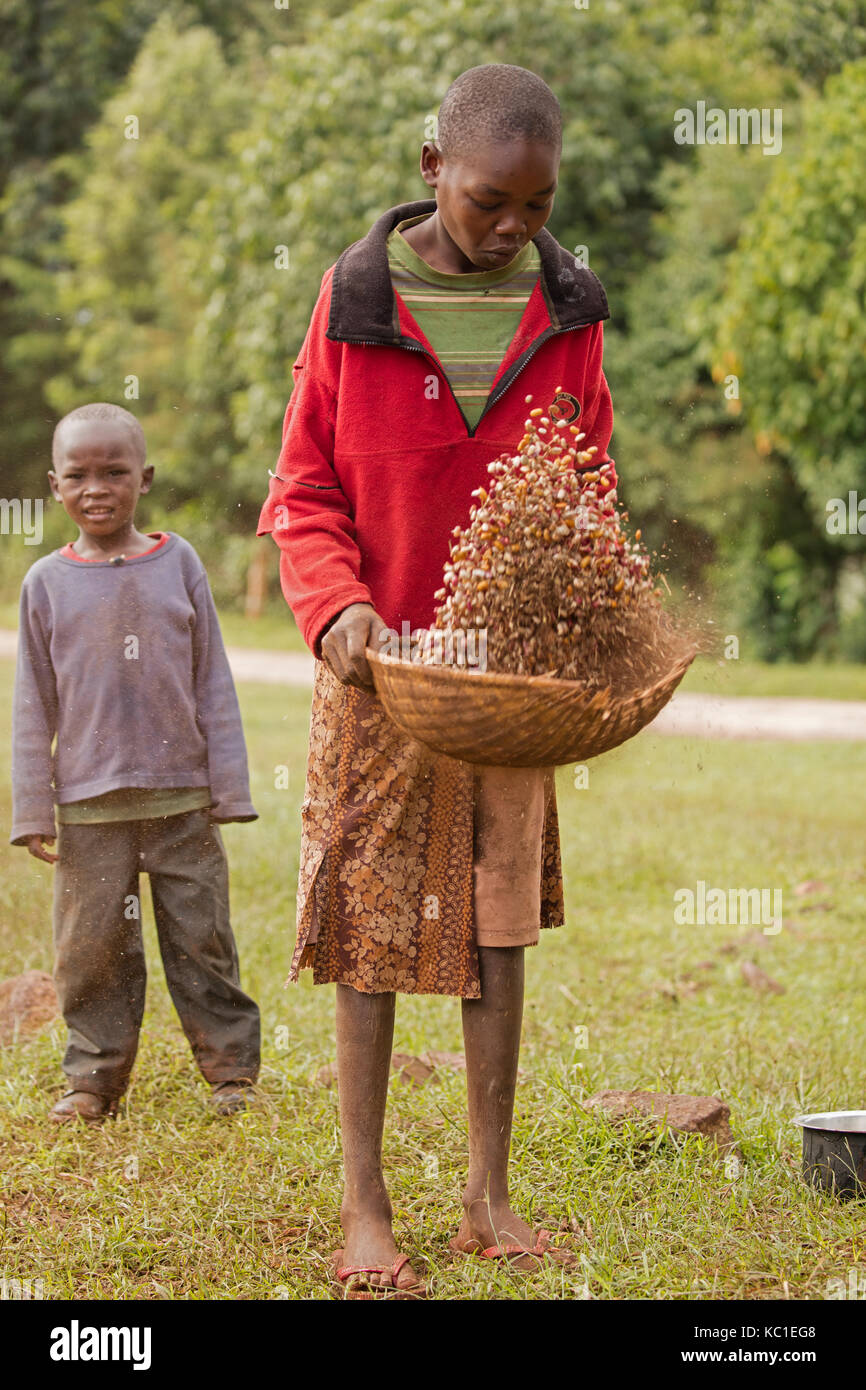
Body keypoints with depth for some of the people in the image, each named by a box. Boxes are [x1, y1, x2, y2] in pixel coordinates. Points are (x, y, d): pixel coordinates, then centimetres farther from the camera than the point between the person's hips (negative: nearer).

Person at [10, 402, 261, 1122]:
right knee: (93, 946, 4)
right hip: (88, 803, 0)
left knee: (202, 938, 5)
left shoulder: (178, 563, 2)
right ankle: (94, 1078, 17)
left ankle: (232, 1067, 16)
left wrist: (228, 787, 3)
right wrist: (33, 810, 2)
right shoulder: (47, 582, 2)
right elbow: (34, 705, 5)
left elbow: (213, 684, 5)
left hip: (183, 797, 0)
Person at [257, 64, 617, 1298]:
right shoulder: (355, 301, -6)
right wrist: (335, 603, -18)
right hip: (381, 664, -3)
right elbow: (303, 488, -1)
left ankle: (489, 1198, 15)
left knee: (501, 929, 6)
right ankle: (364, 1210, 7)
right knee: (373, 932, 0)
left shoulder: (566, 311, 2)